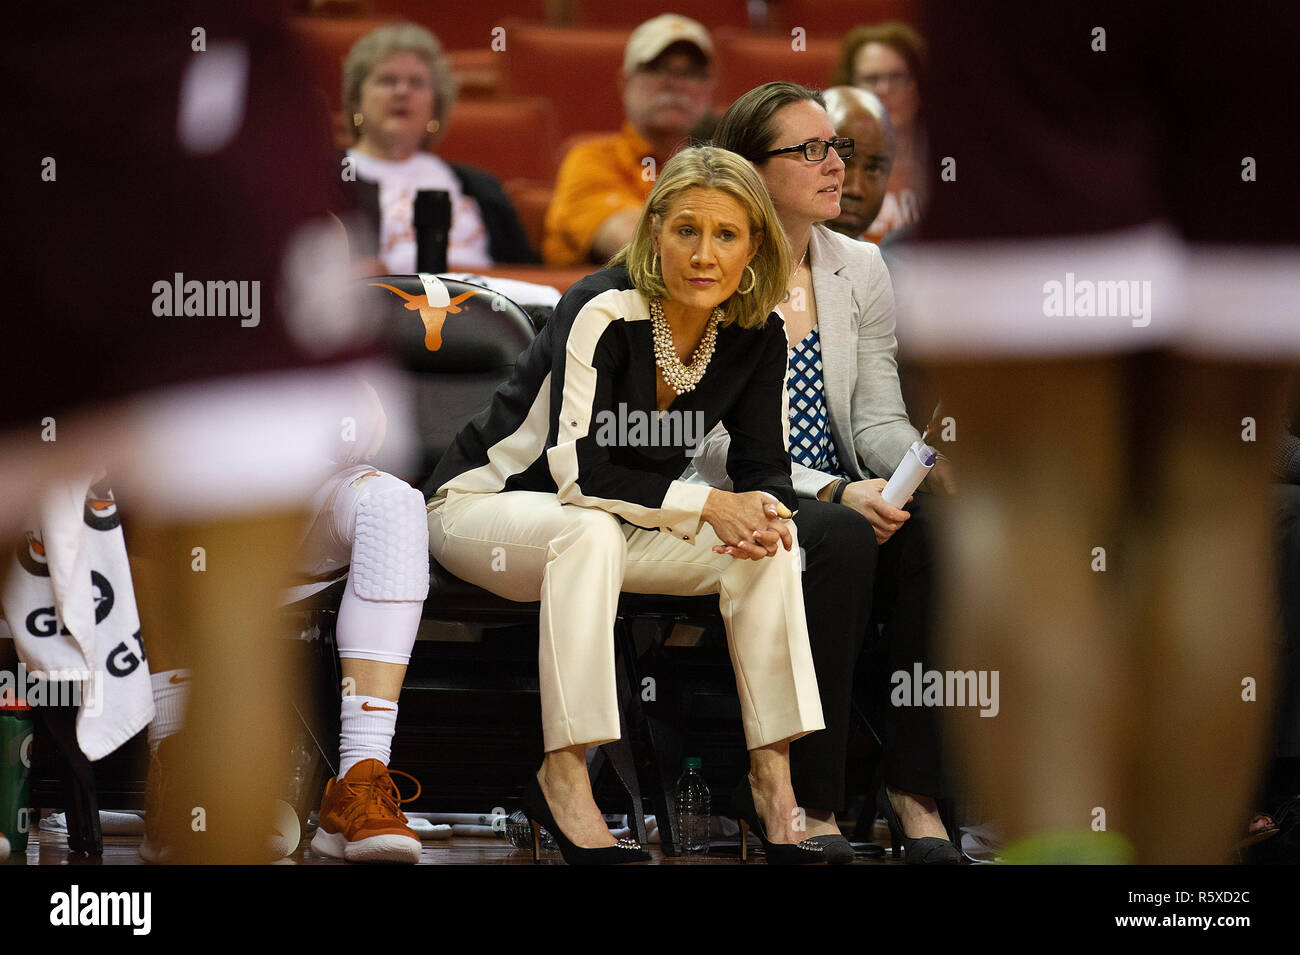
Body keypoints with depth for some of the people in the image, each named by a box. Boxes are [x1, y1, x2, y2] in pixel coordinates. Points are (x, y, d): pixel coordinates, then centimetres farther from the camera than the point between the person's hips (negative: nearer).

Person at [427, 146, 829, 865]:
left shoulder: (756, 335, -8)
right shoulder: (604, 311, -26)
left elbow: (765, 474, -4)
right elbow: (575, 468, -30)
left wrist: (762, 516, -29)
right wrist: (707, 506, -33)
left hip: (610, 528, 6)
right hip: (482, 506, -6)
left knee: (764, 543, -19)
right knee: (592, 530, -39)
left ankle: (771, 778, -18)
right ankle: (563, 778, -36)